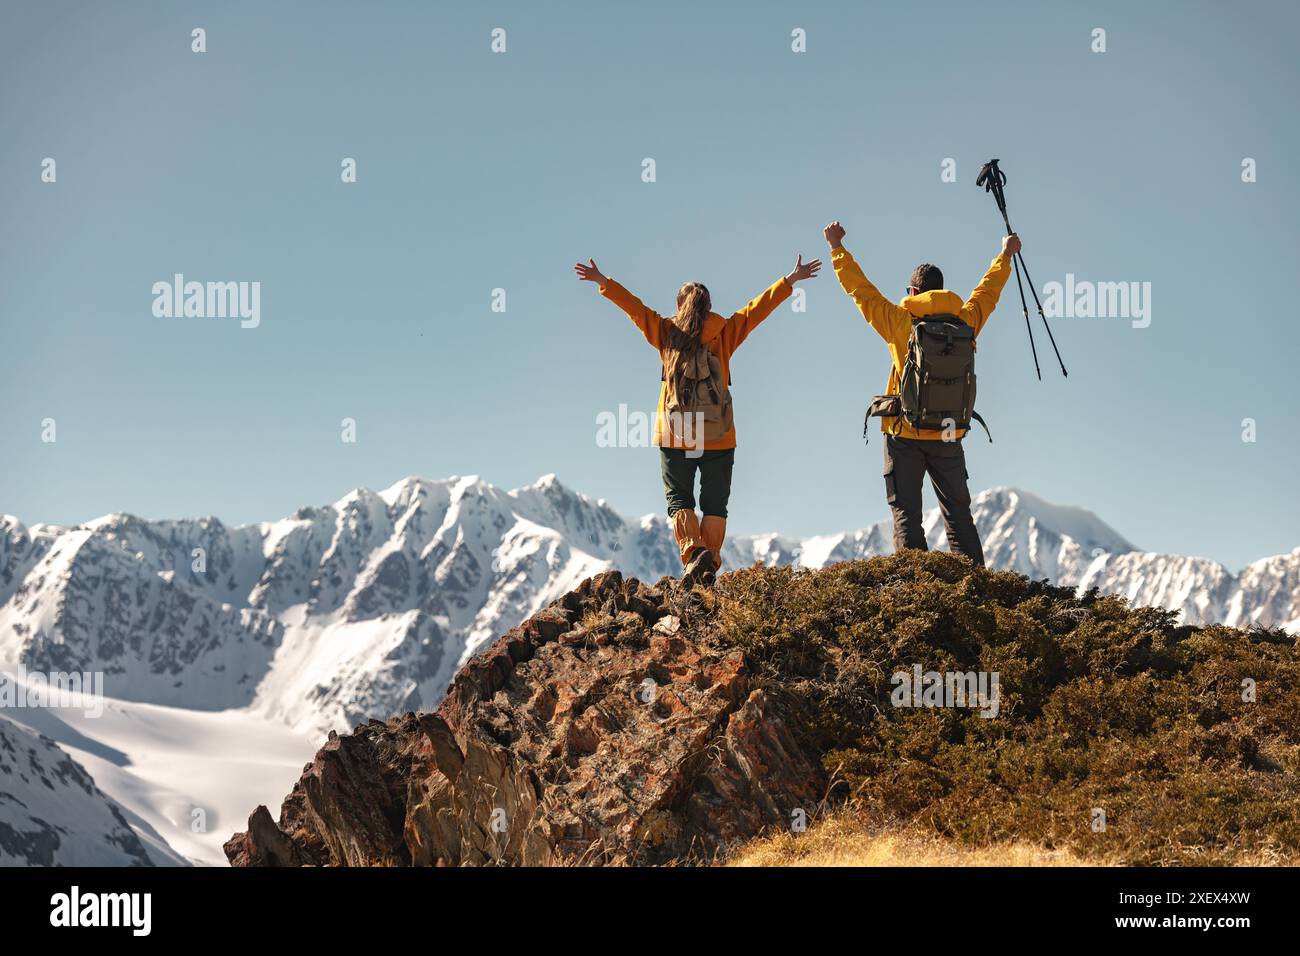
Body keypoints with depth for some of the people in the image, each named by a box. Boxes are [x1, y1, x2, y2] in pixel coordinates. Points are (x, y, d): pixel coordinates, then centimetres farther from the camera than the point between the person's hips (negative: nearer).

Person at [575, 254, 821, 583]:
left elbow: (634, 307, 0)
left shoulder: (667, 333, 0)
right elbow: (757, 309, 2)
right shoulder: (724, 334, 0)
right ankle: (710, 564, 0)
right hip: (719, 438, 0)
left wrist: (603, 282, 6)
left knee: (678, 499, 6)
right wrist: (791, 281, 7)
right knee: (715, 505, 11)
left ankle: (693, 552, -18)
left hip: (675, 437, 0)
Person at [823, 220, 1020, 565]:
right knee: (959, 515, 10)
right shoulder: (965, 322, 2)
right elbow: (987, 292, 19)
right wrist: (1005, 256, 37)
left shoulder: (899, 321, -7)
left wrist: (837, 248, 11)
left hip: (905, 435, -3)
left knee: (906, 514, 0)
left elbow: (861, 290, 1)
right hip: (949, 436, 3)